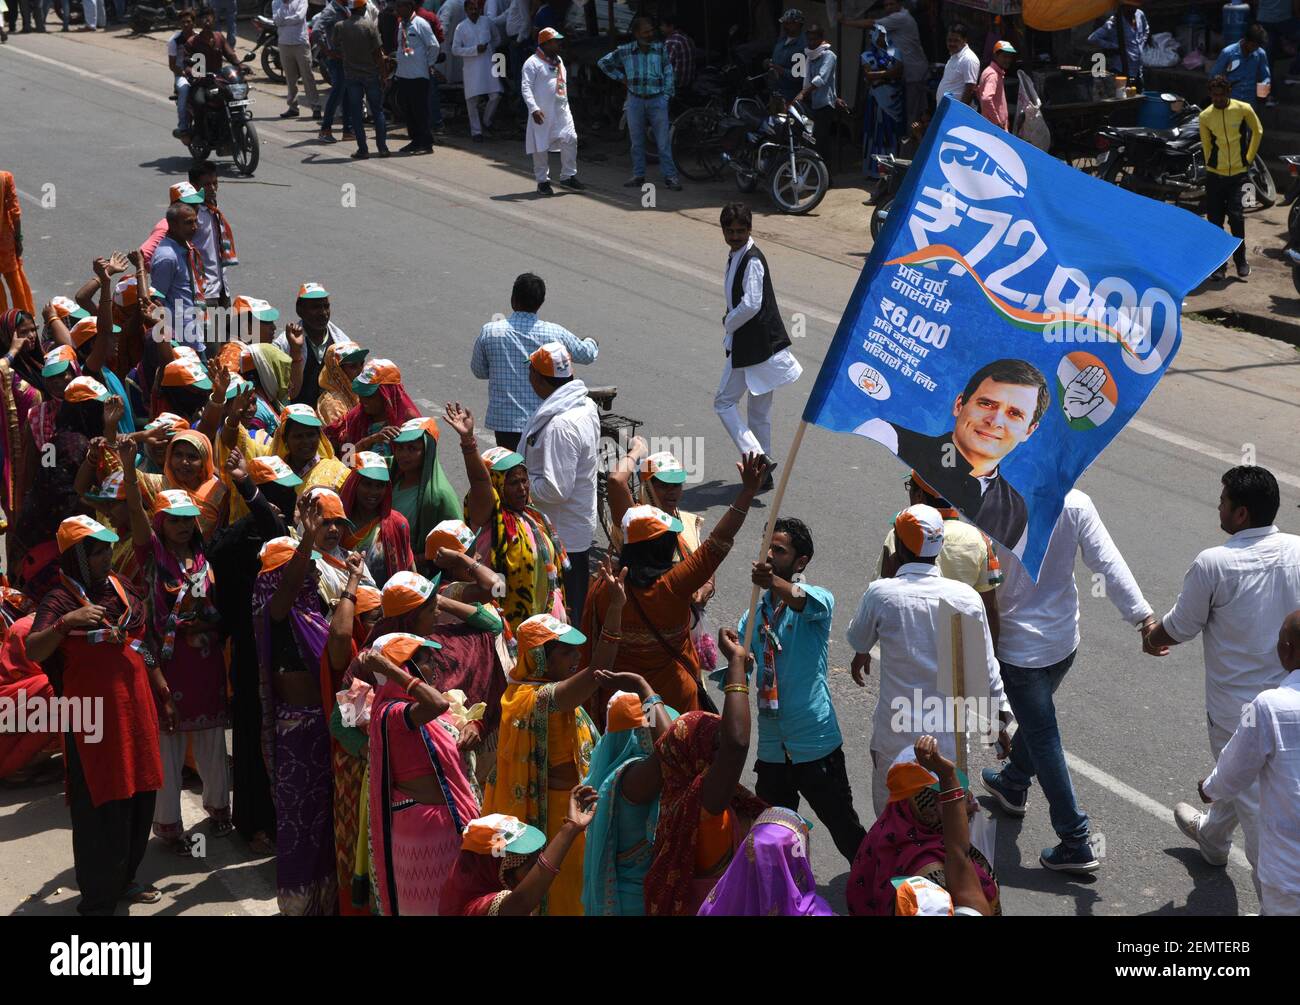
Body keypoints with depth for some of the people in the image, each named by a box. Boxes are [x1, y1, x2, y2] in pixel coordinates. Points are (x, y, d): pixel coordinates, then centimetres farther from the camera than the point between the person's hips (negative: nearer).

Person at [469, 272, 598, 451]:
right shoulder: (555, 333, -6)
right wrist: (591, 343, 35)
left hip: (505, 421, 0)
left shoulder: (489, 332, -8)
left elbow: (479, 371, 7)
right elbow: (587, 354, 12)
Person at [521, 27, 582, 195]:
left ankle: (568, 176, 10)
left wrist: (565, 103, 23)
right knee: (541, 147, 0)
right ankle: (542, 180, 10)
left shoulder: (558, 60, 16)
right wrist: (534, 109, -25)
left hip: (562, 111, 7)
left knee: (570, 140, 0)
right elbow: (526, 88, -16)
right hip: (543, 113, -7)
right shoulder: (533, 62, -9)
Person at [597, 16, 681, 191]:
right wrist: (620, 77, 6)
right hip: (635, 100, 2)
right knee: (637, 142, 8)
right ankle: (638, 176, 17)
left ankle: (670, 176, -1)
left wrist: (667, 96, -4)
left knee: (663, 142, -4)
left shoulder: (660, 49, 0)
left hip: (657, 100, -2)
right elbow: (603, 62, 12)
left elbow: (668, 73, 4)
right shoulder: (625, 51, 0)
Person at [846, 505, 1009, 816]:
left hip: (897, 734, -2)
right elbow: (986, 668, -1)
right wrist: (1000, 719, 15)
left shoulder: (880, 594, -15)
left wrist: (861, 657, 31)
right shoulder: (967, 597, -10)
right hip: (949, 733, 2)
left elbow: (858, 641, 6)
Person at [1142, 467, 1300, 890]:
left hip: (1238, 709, -6)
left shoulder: (1213, 565, -22)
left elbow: (1180, 628, -8)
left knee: (1255, 805, 7)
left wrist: (1151, 638, 13)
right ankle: (1212, 835, 56)